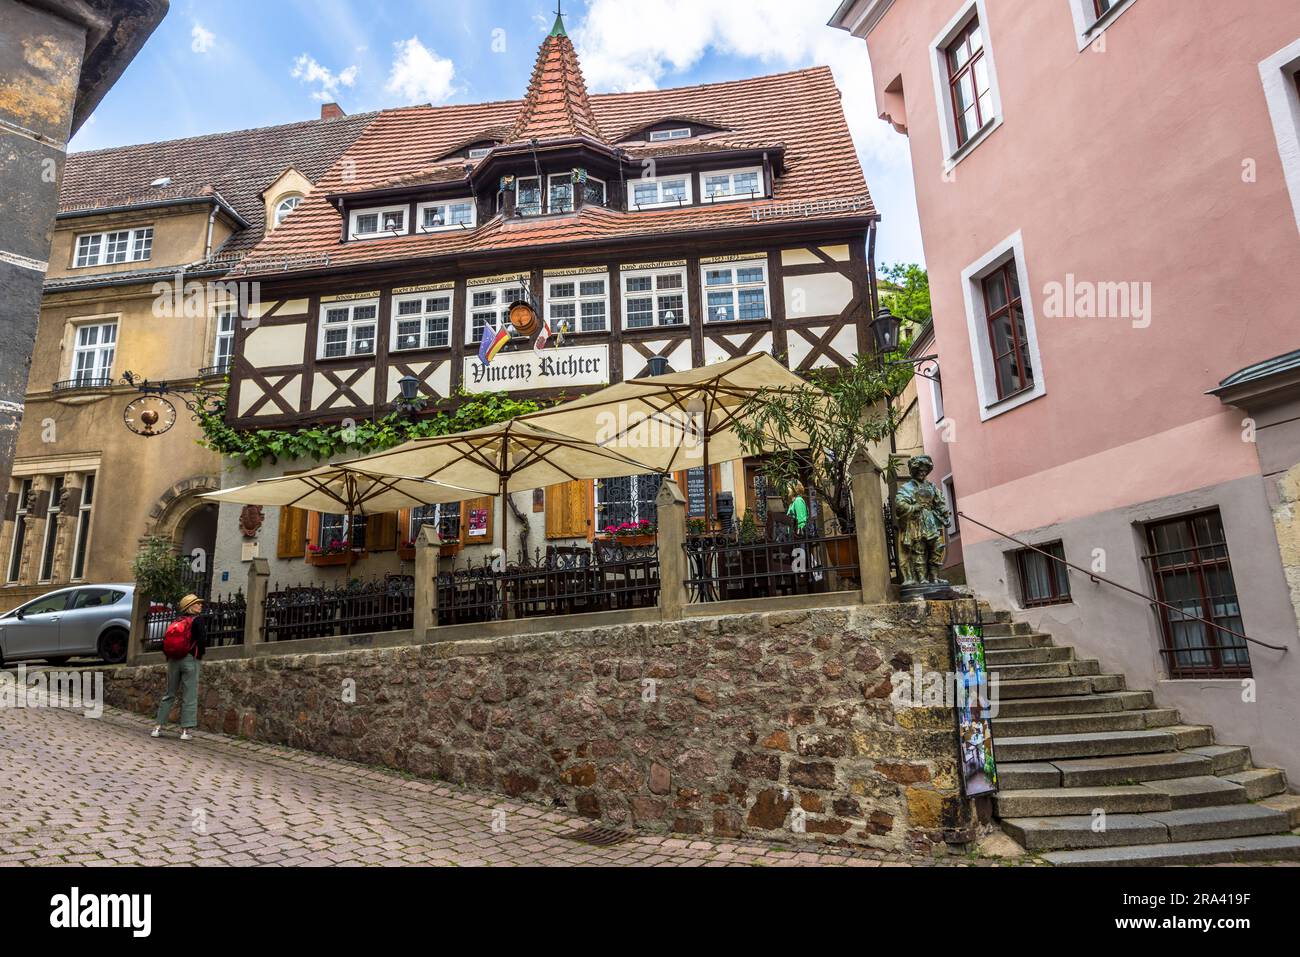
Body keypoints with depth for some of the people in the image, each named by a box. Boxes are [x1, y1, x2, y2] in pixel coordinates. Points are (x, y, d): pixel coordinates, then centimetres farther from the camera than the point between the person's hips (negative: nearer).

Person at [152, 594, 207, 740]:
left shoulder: (176, 621, 11)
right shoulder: (198, 620, -7)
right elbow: (202, 640, -16)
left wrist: (170, 656, 20)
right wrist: (200, 653, 3)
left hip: (173, 660, 6)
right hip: (190, 660, -6)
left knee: (169, 694, 15)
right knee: (189, 696, 0)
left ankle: (158, 727, 16)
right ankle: (185, 730, -1)